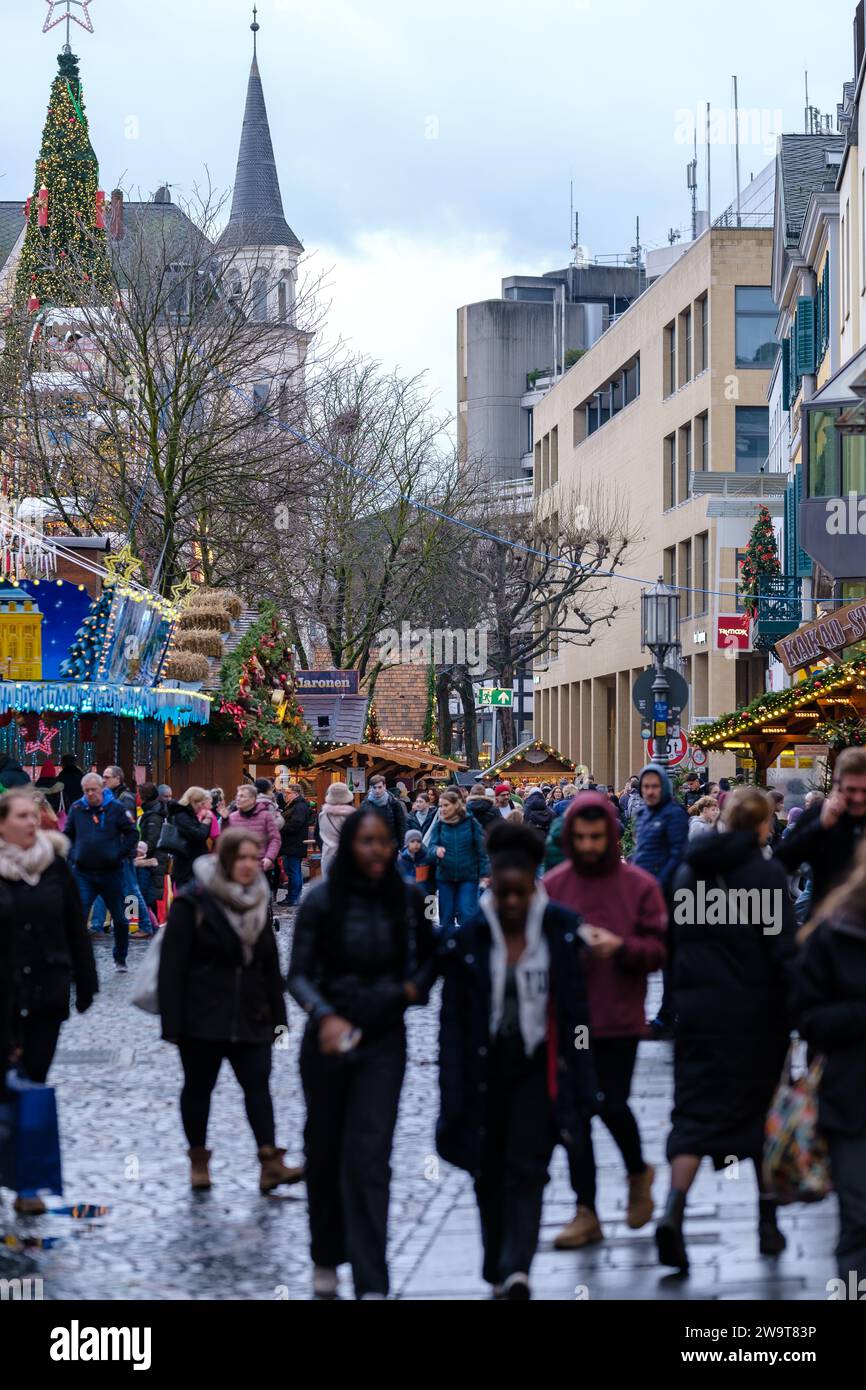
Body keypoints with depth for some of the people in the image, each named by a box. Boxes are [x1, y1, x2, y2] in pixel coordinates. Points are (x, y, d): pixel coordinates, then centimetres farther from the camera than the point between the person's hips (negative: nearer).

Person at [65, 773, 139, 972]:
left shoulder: (116, 808, -3)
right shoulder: (76, 809, 3)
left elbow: (132, 834, 1)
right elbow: (68, 835, 14)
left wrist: (120, 854, -9)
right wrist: (72, 856, 0)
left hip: (111, 872, -1)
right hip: (83, 873, 1)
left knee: (120, 919, 10)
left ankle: (120, 959, 28)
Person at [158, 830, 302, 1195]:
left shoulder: (260, 904, 8)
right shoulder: (192, 904, -9)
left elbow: (270, 964, 15)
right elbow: (172, 965, -11)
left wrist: (276, 1014, 12)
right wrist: (173, 1023, -15)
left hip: (250, 1017, 4)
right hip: (202, 1017, -4)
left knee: (258, 1084, -6)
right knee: (198, 1086, 8)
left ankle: (270, 1164, -12)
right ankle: (198, 1161, 20)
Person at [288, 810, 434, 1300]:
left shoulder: (407, 899, -2)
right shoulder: (321, 901, -8)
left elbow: (428, 956, 14)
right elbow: (299, 974, -10)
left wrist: (416, 986, -7)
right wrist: (325, 1015, -28)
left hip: (384, 1042, 0)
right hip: (328, 1040, 0)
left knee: (370, 1158, -9)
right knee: (324, 1151, 12)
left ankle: (372, 1282, -12)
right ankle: (326, 1259, 33)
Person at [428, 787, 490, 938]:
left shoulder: (471, 823, -4)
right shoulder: (439, 825, 2)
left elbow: (482, 850, -2)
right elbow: (431, 845, -5)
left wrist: (485, 874, -5)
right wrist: (436, 850, -28)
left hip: (468, 877, -2)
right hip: (444, 876, 3)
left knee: (467, 914, -9)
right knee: (446, 916, 7)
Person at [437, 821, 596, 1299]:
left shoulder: (561, 932, -4)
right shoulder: (468, 939, -4)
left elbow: (575, 1011, 0)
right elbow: (453, 1021, -2)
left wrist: (580, 1087, -2)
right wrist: (454, 1095, -6)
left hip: (537, 1067, -1)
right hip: (486, 1068, 1)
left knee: (526, 1169, -11)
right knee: (490, 1173, 8)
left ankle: (516, 1269, -18)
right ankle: (497, 1268, 23)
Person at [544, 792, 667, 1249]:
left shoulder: (639, 886, -2)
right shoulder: (552, 885, 4)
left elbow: (659, 950, -3)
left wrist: (621, 947, -21)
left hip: (619, 1018, -2)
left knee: (611, 1106, -5)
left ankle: (638, 1172, 27)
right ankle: (585, 1213, 10)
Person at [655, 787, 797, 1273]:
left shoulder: (691, 872, 4)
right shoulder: (767, 874, -11)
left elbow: (679, 939, 8)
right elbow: (784, 950, -13)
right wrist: (800, 1013, -9)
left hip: (699, 1009, 3)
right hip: (756, 1011, -3)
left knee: (696, 1111, 2)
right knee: (764, 1108, 13)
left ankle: (674, 1213, -19)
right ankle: (768, 1222, 19)